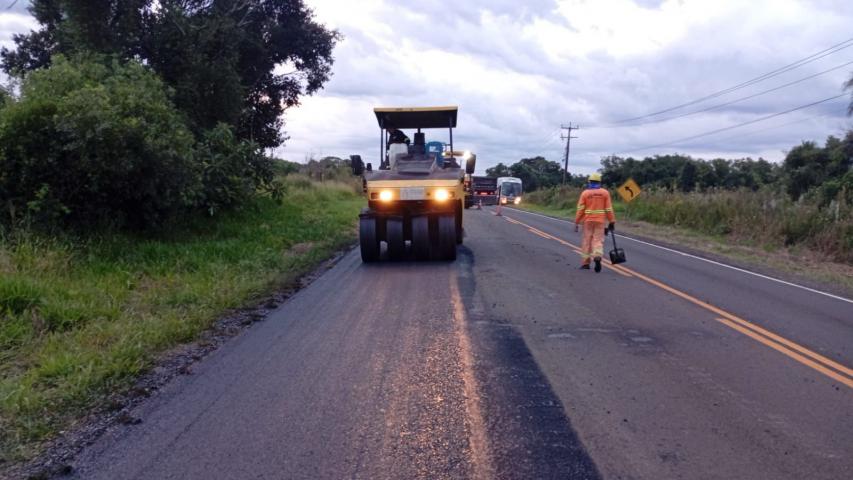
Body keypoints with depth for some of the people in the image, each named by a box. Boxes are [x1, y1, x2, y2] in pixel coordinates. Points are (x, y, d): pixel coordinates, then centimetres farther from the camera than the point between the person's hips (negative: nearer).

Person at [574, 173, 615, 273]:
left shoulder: (585, 193, -1)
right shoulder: (605, 192, 1)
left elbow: (580, 209, -3)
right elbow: (609, 209, 0)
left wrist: (576, 222, 1)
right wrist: (612, 222, 6)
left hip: (588, 220, 0)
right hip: (600, 220, 0)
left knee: (587, 240, 9)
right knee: (598, 240, 2)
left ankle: (586, 262, 13)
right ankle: (597, 256, -24)